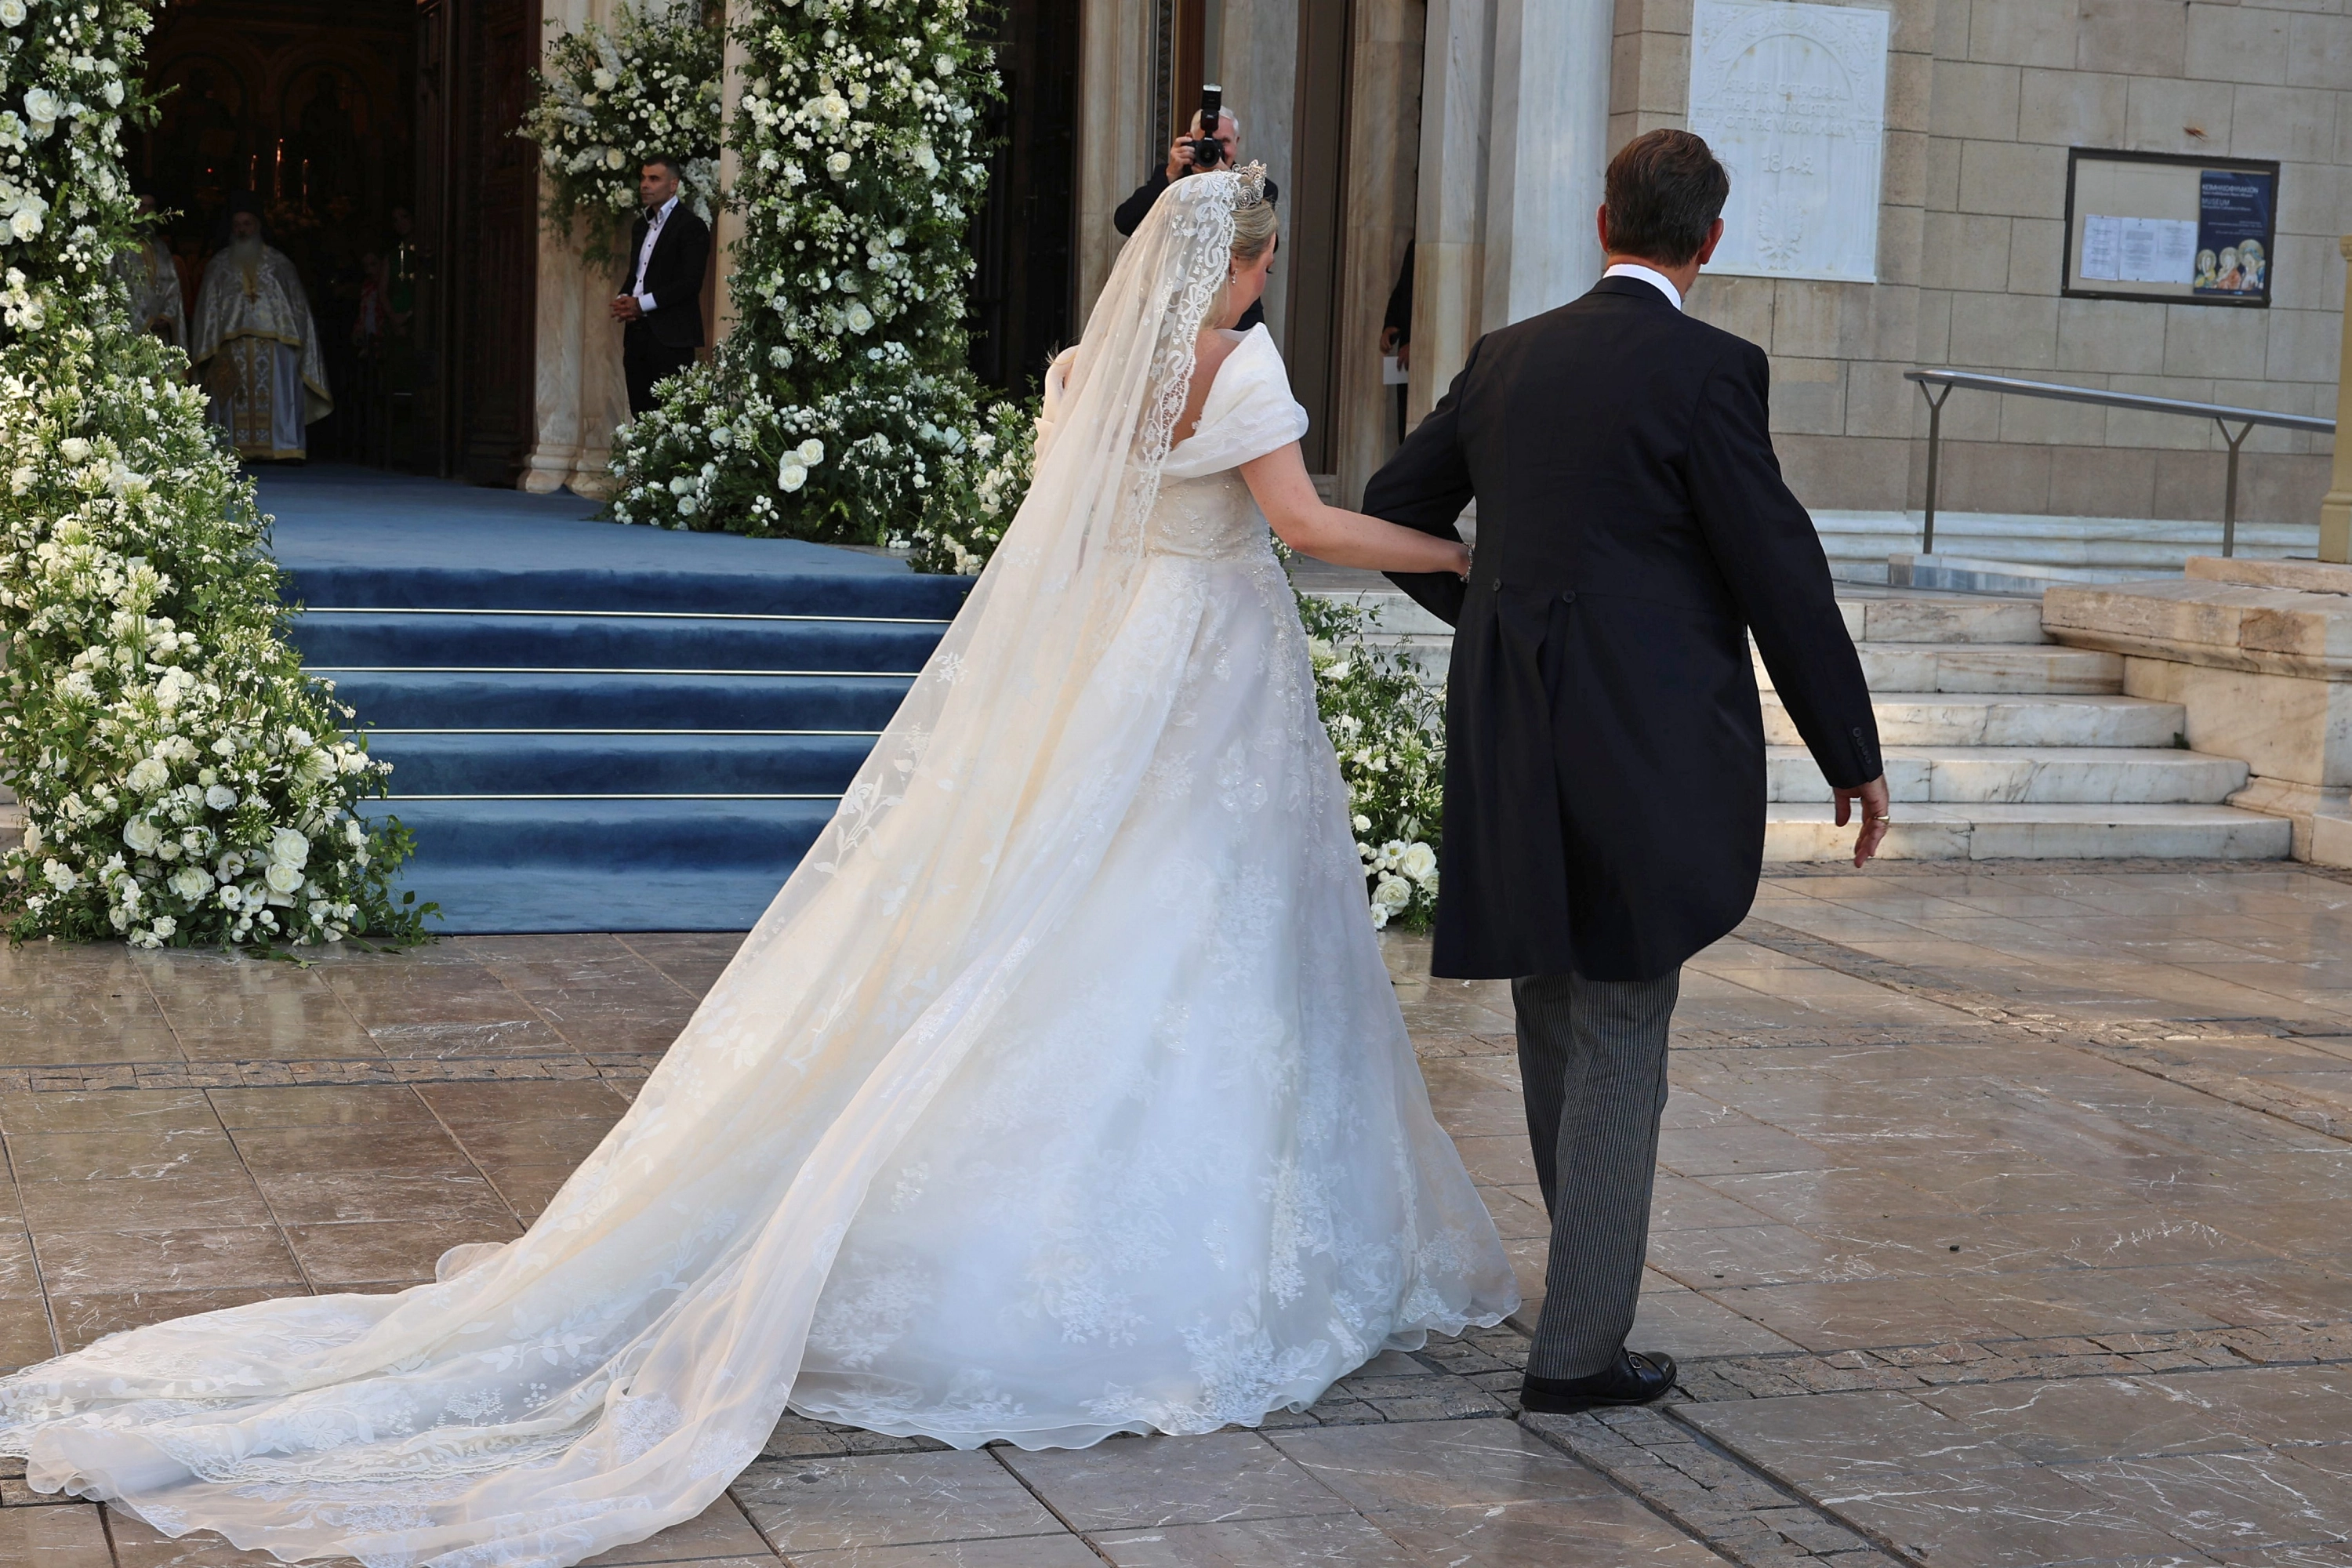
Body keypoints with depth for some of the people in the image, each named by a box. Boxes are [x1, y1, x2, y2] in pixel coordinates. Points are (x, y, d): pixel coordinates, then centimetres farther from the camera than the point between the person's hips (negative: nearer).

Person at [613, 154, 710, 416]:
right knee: (640, 413, 7)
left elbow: (690, 283, -14)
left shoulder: (690, 226, -6)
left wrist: (641, 304, -17)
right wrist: (623, 299, 2)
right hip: (637, 333, 8)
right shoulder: (641, 225, 20)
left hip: (670, 336, -8)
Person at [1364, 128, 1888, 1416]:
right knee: (1620, 1042, 1)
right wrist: (1853, 756, -2)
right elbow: (1779, 573, -11)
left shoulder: (1507, 358, 7)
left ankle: (1586, 1290, 34)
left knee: (1556, 1032, 18)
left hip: (1513, 745, 6)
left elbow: (1393, 511, 17)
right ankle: (1580, 1347, 5)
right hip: (1647, 745, -6)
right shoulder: (1708, 369, -11)